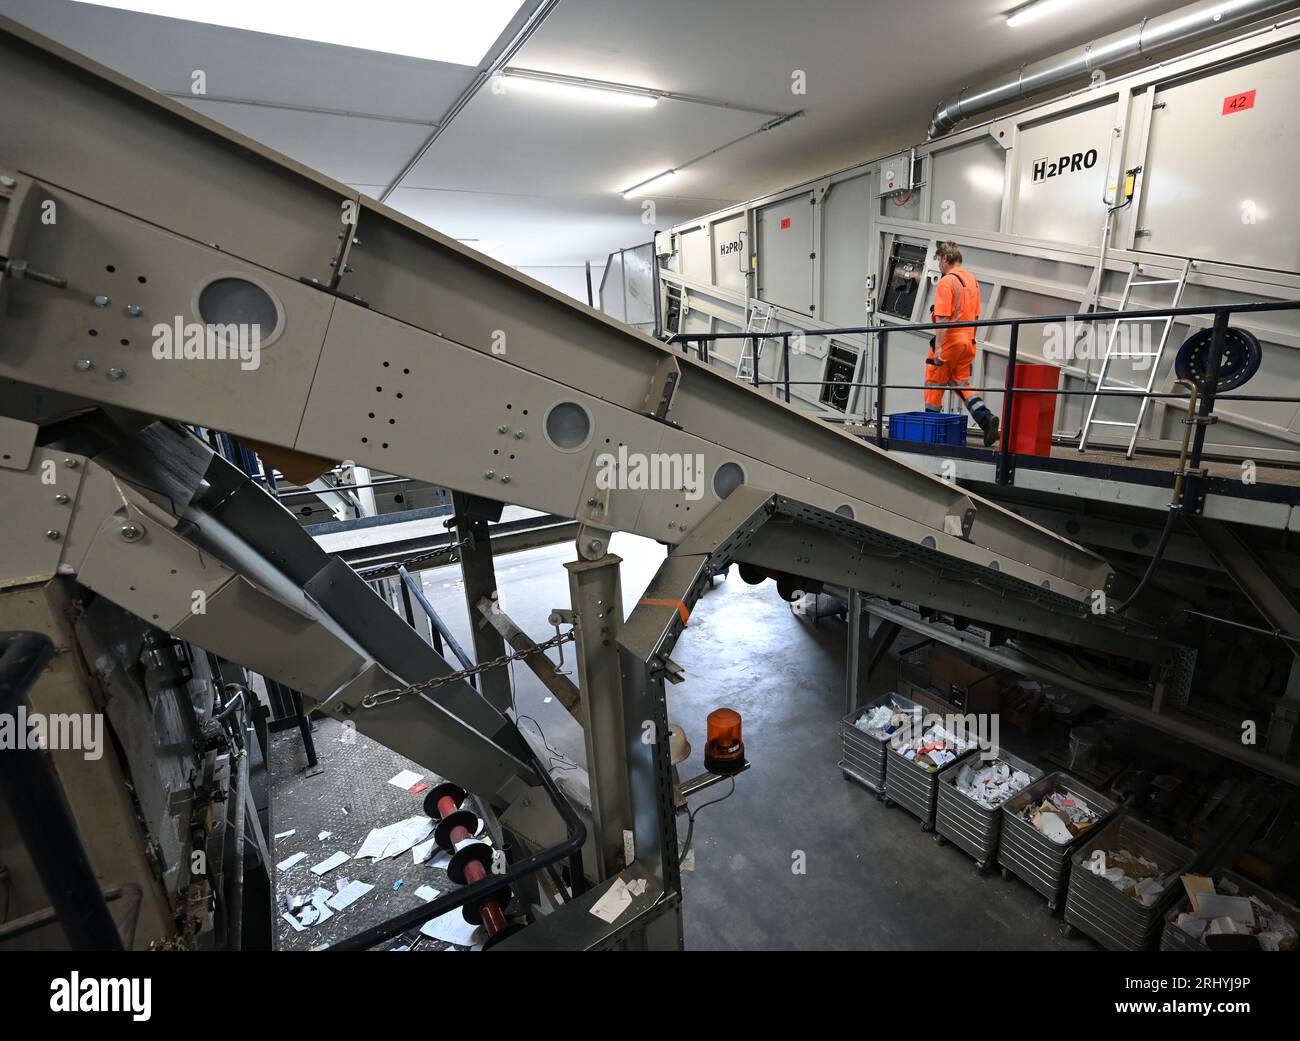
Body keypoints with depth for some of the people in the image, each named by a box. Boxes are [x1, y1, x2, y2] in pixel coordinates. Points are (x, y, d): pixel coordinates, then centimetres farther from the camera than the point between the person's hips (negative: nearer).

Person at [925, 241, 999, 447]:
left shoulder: (947, 281, -12)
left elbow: (942, 318, -19)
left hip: (948, 341, -8)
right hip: (967, 341, 8)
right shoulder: (972, 280, 16)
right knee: (962, 384, 11)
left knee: (934, 384, 4)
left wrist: (938, 347, -20)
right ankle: (985, 417, -7)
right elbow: (975, 316, 20)